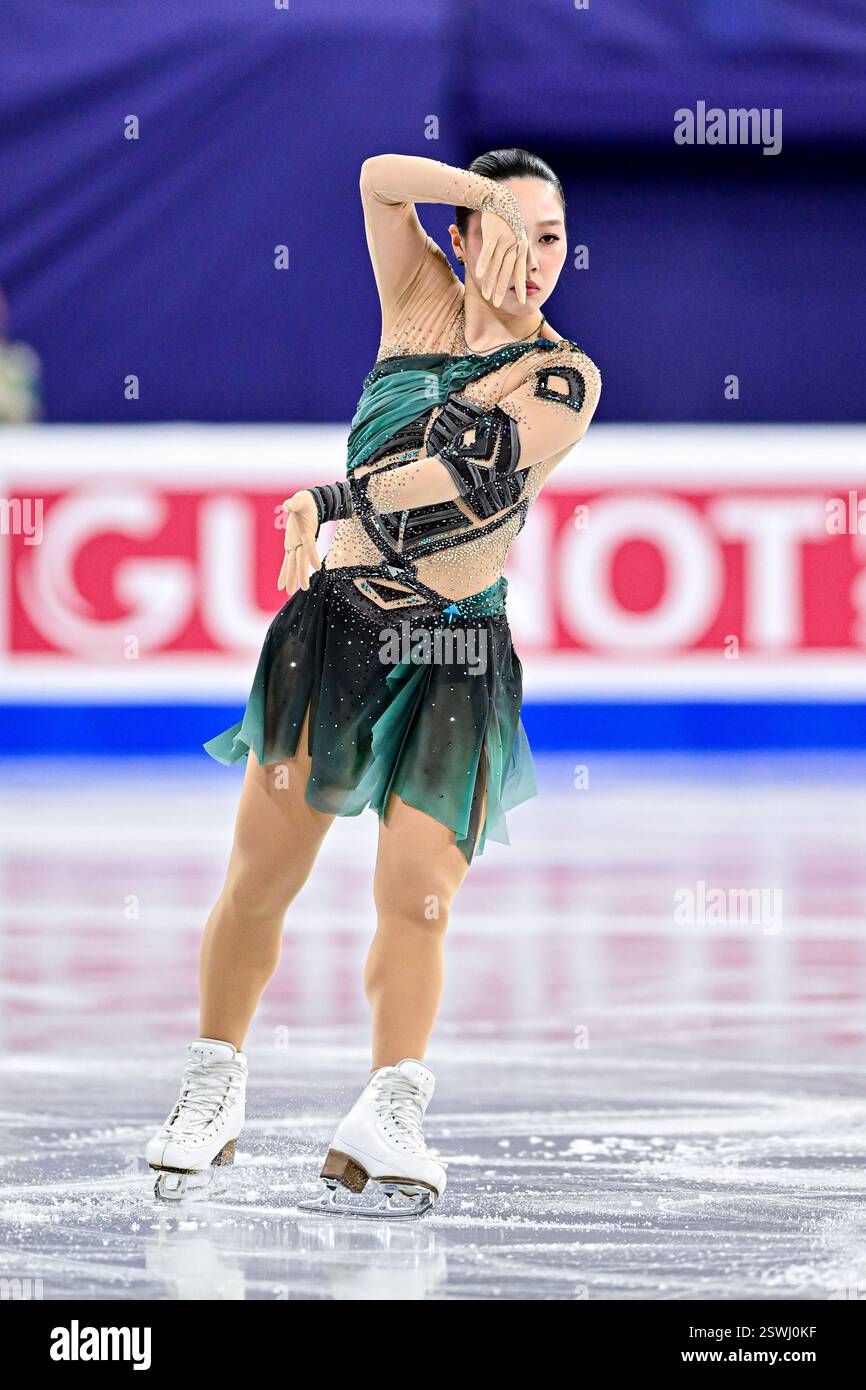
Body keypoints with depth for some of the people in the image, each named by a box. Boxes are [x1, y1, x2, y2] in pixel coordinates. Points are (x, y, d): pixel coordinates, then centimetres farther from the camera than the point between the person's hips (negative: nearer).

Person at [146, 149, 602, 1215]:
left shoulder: (564, 377, -2)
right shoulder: (422, 300, 7)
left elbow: (468, 476, -16)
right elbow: (382, 180, -7)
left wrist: (329, 504, -15)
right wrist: (491, 197, -15)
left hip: (456, 656, -2)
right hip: (337, 620, 2)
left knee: (416, 897, -13)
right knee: (260, 875, -1)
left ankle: (389, 1114, -5)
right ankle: (213, 1089, 15)